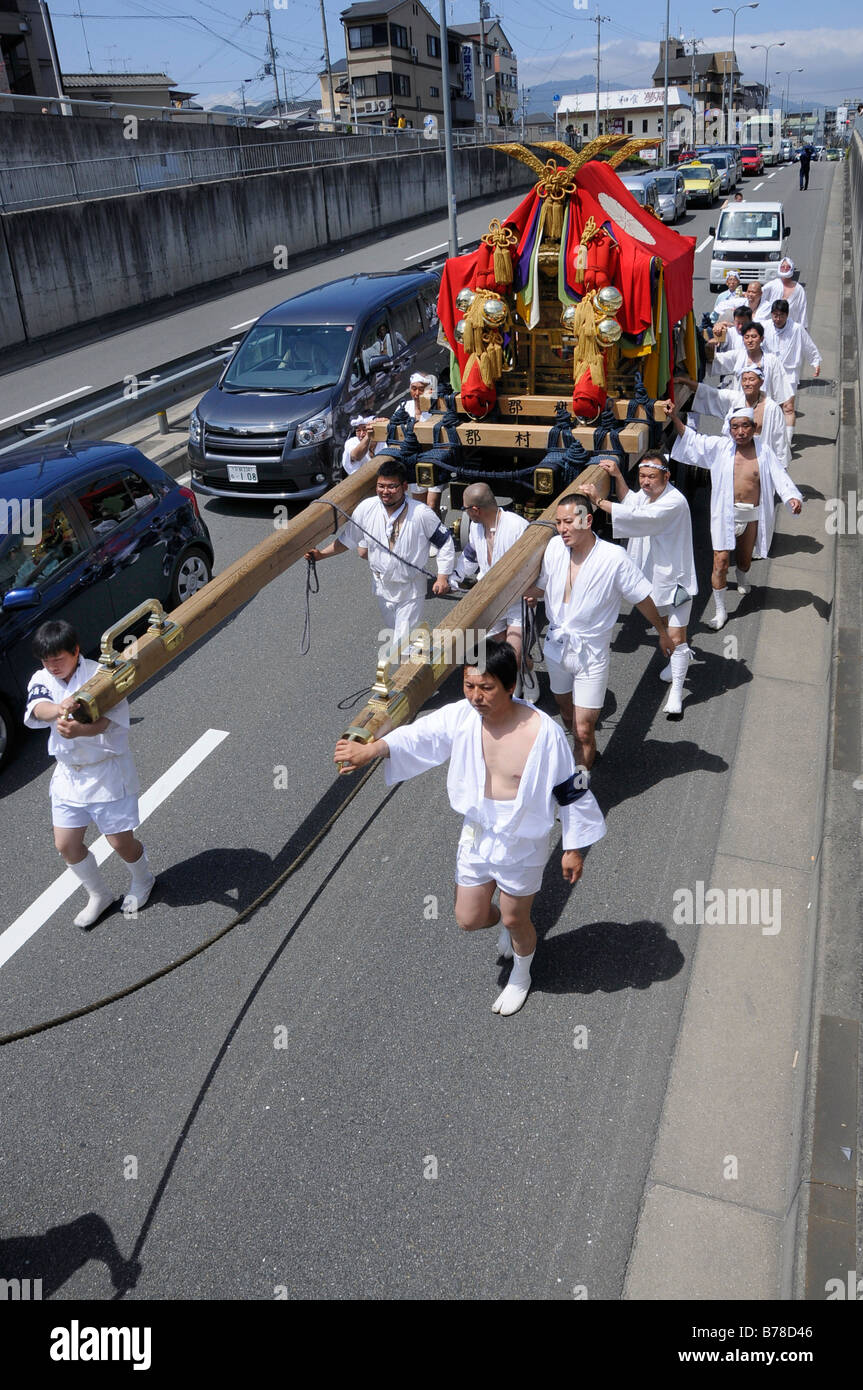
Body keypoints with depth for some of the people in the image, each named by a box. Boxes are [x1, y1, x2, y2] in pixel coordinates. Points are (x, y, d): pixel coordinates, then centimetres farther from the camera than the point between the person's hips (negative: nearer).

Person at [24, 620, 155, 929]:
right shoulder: (42, 679, -2)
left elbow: (103, 721, -32)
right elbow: (37, 707, -25)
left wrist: (79, 730, -55)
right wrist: (58, 709, -50)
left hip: (108, 773, -5)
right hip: (68, 774, 5)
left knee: (120, 842, 3)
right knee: (66, 845, 10)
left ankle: (142, 881, 36)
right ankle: (99, 895, 35)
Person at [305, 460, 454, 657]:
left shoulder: (421, 514, -22)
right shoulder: (366, 508, -14)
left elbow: (445, 542, -10)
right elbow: (347, 539, 2)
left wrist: (443, 577, -14)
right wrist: (321, 554, -7)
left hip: (411, 589, -3)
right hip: (382, 585, 4)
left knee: (404, 641, -4)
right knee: (394, 633, 23)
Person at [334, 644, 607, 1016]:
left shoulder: (543, 732, -27)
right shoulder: (461, 716, -17)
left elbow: (571, 790, -16)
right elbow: (416, 737, -20)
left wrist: (574, 849, -8)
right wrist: (371, 749, -42)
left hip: (522, 845, -4)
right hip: (476, 836, 4)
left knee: (515, 920, 17)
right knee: (468, 919, 17)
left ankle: (521, 977, 51)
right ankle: (506, 924, 55)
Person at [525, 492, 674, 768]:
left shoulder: (613, 558, -20)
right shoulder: (555, 546, -8)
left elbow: (642, 598, -6)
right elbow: (539, 588, 7)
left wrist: (662, 632, 7)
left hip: (591, 654, -5)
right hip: (556, 645, 5)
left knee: (583, 730, -5)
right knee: (567, 716, 23)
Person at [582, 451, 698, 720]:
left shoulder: (674, 502, -28)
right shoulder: (647, 493, 0)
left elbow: (639, 519, -39)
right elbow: (630, 502, 23)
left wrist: (599, 501, -37)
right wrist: (617, 475, 8)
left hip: (676, 579, -9)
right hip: (654, 575, 9)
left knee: (676, 637, -7)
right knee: (665, 627, 27)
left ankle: (676, 693, 1)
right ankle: (679, 660, 53)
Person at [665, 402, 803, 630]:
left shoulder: (763, 451, -2)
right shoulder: (720, 447, -2)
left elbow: (779, 475, -8)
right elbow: (691, 440, 0)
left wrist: (792, 497, -24)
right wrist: (674, 418, -11)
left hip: (752, 514, 2)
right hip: (725, 514, -1)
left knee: (745, 556, 20)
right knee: (720, 560, -9)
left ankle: (743, 579, 58)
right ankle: (721, 611, 4)